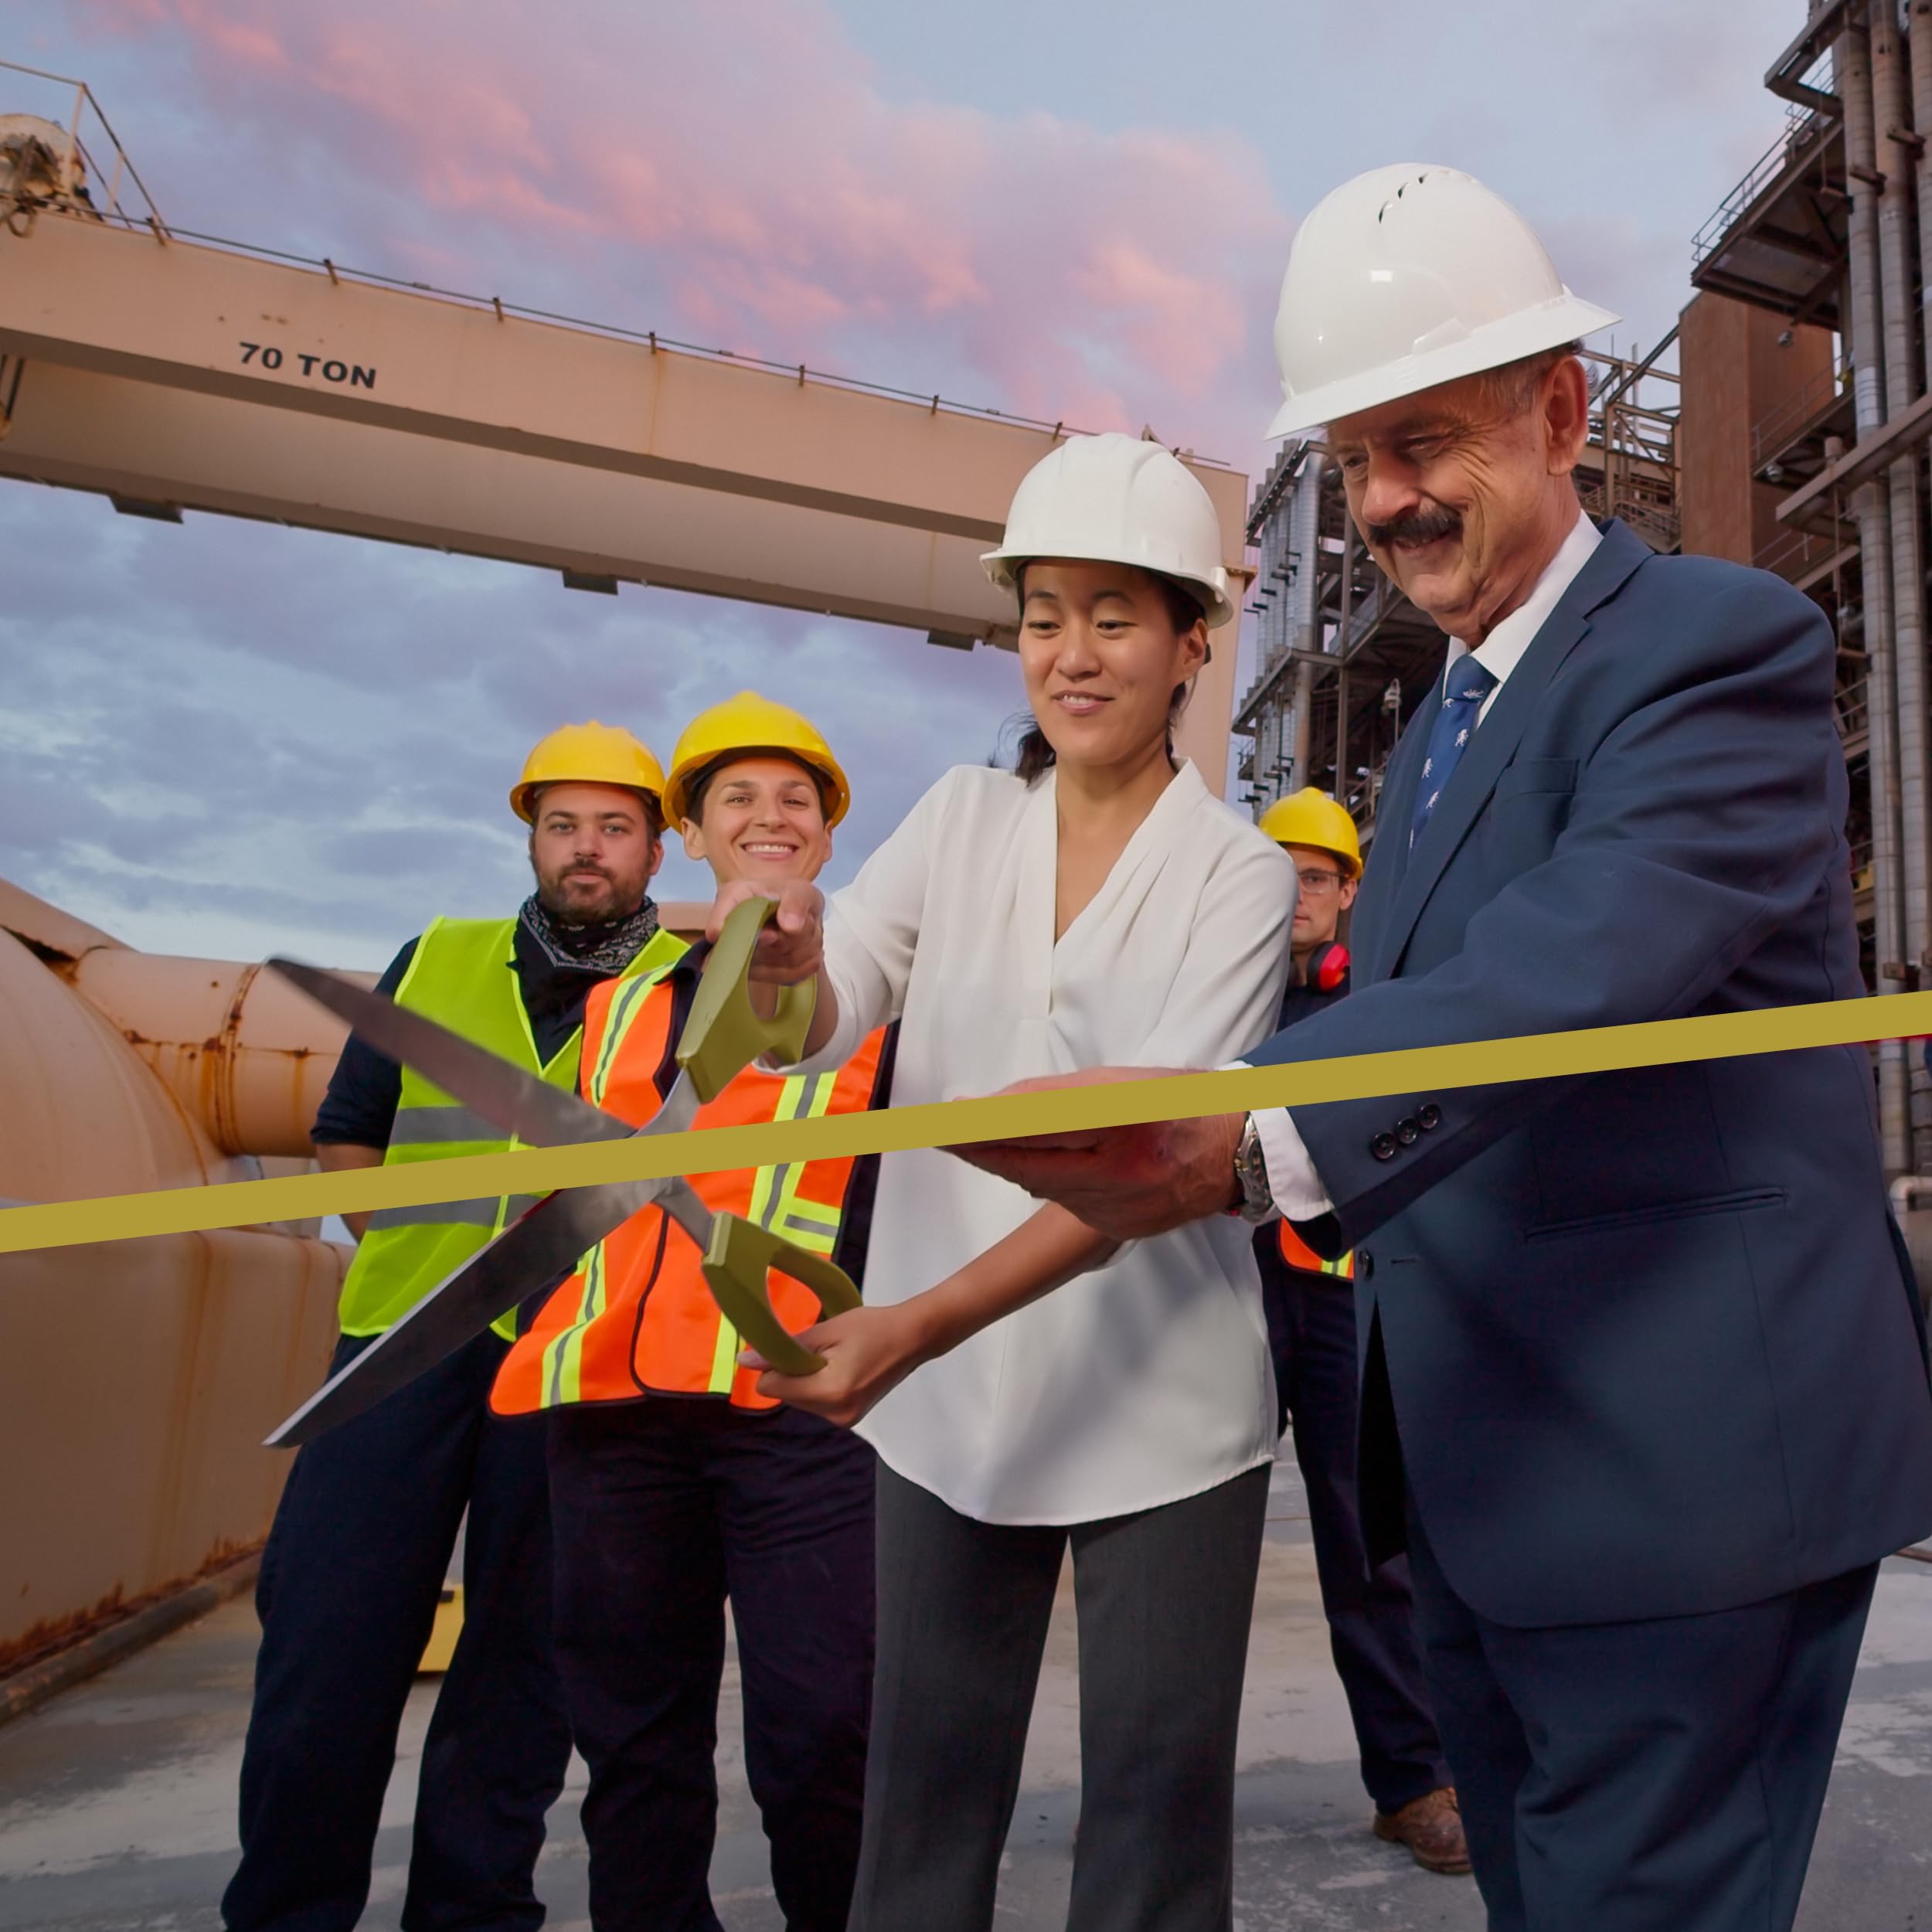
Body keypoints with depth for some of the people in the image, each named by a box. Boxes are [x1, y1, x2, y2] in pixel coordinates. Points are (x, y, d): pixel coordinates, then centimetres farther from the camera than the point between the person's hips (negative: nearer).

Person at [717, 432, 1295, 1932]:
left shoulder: (1239, 874, -8)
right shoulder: (961, 817, 3)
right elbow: (820, 1021, -7)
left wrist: (920, 1324, -28)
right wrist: (785, 963, -31)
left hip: (1159, 1412, -2)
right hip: (944, 1408, 3)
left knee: (1156, 1806, 9)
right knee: (924, 1792, 14)